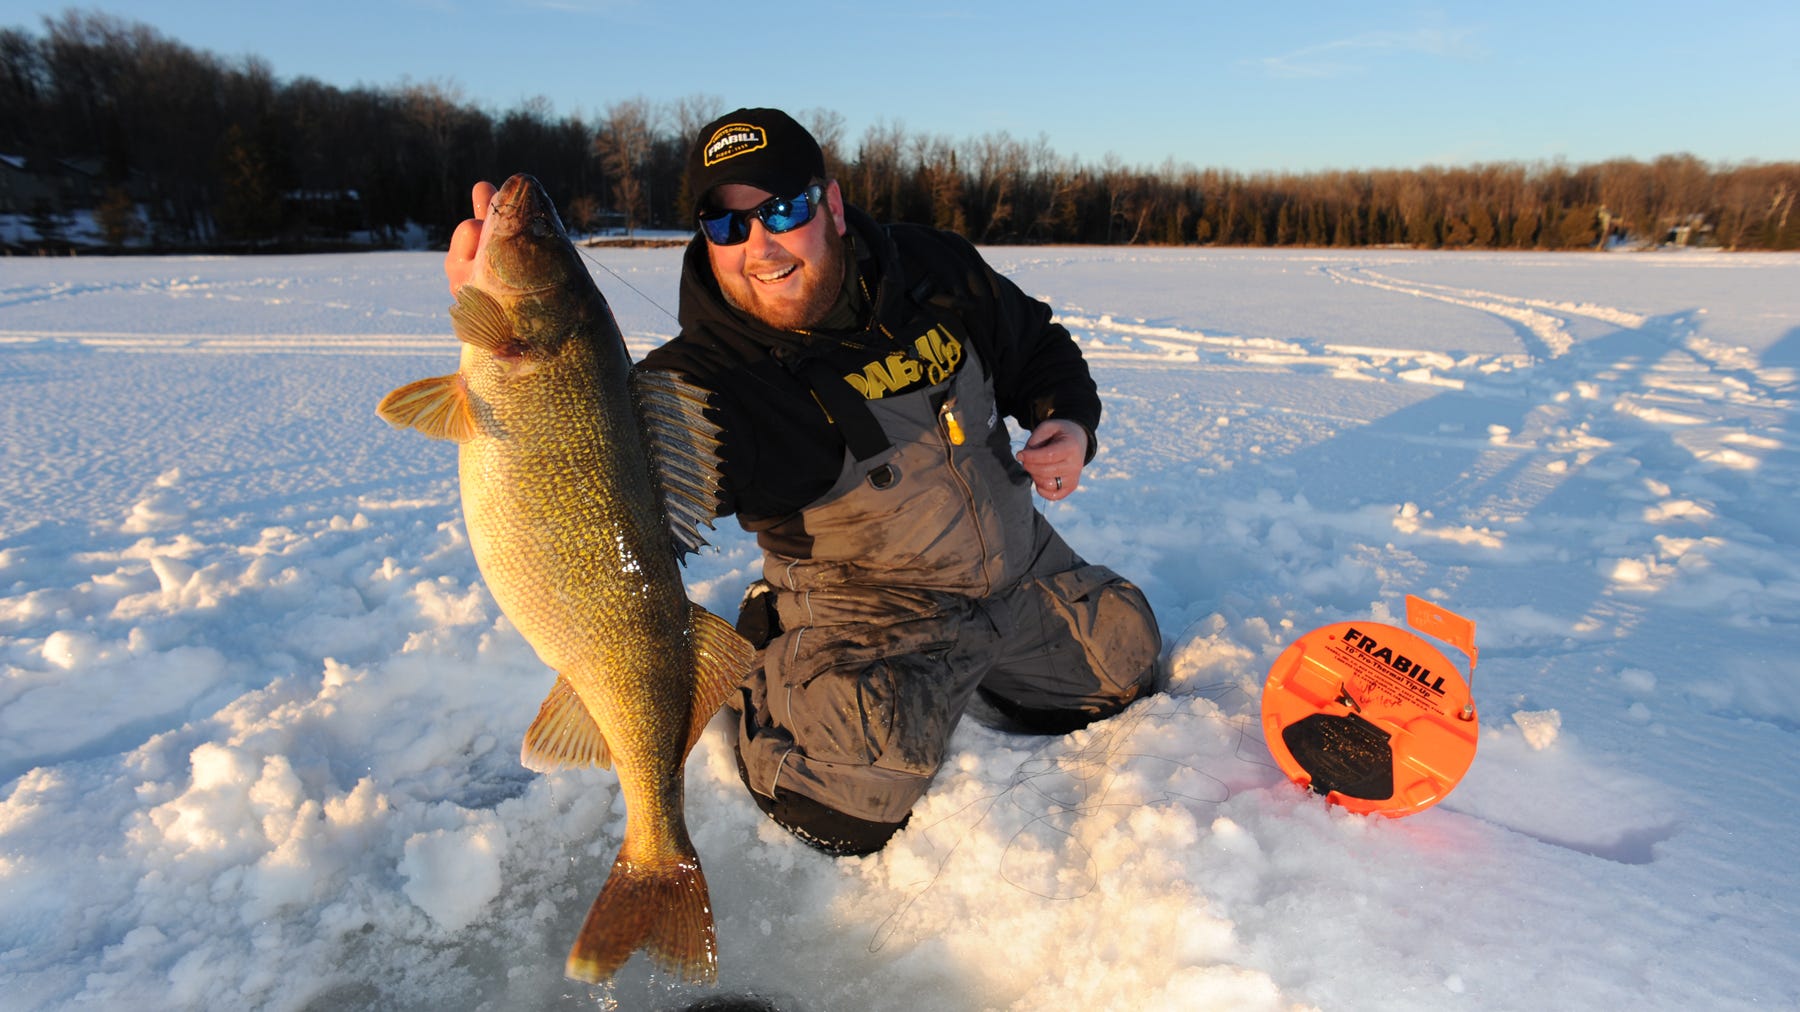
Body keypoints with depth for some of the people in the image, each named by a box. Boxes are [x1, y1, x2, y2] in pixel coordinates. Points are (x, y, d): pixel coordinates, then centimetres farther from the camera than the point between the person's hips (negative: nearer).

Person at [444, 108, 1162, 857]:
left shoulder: (935, 270, -6)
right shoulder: (715, 379, -22)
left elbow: (1040, 350, 12)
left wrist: (1069, 422, -8)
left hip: (1023, 572, 6)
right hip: (870, 607, -5)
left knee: (1129, 662, 16)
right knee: (855, 795, -24)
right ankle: (775, 691, 8)